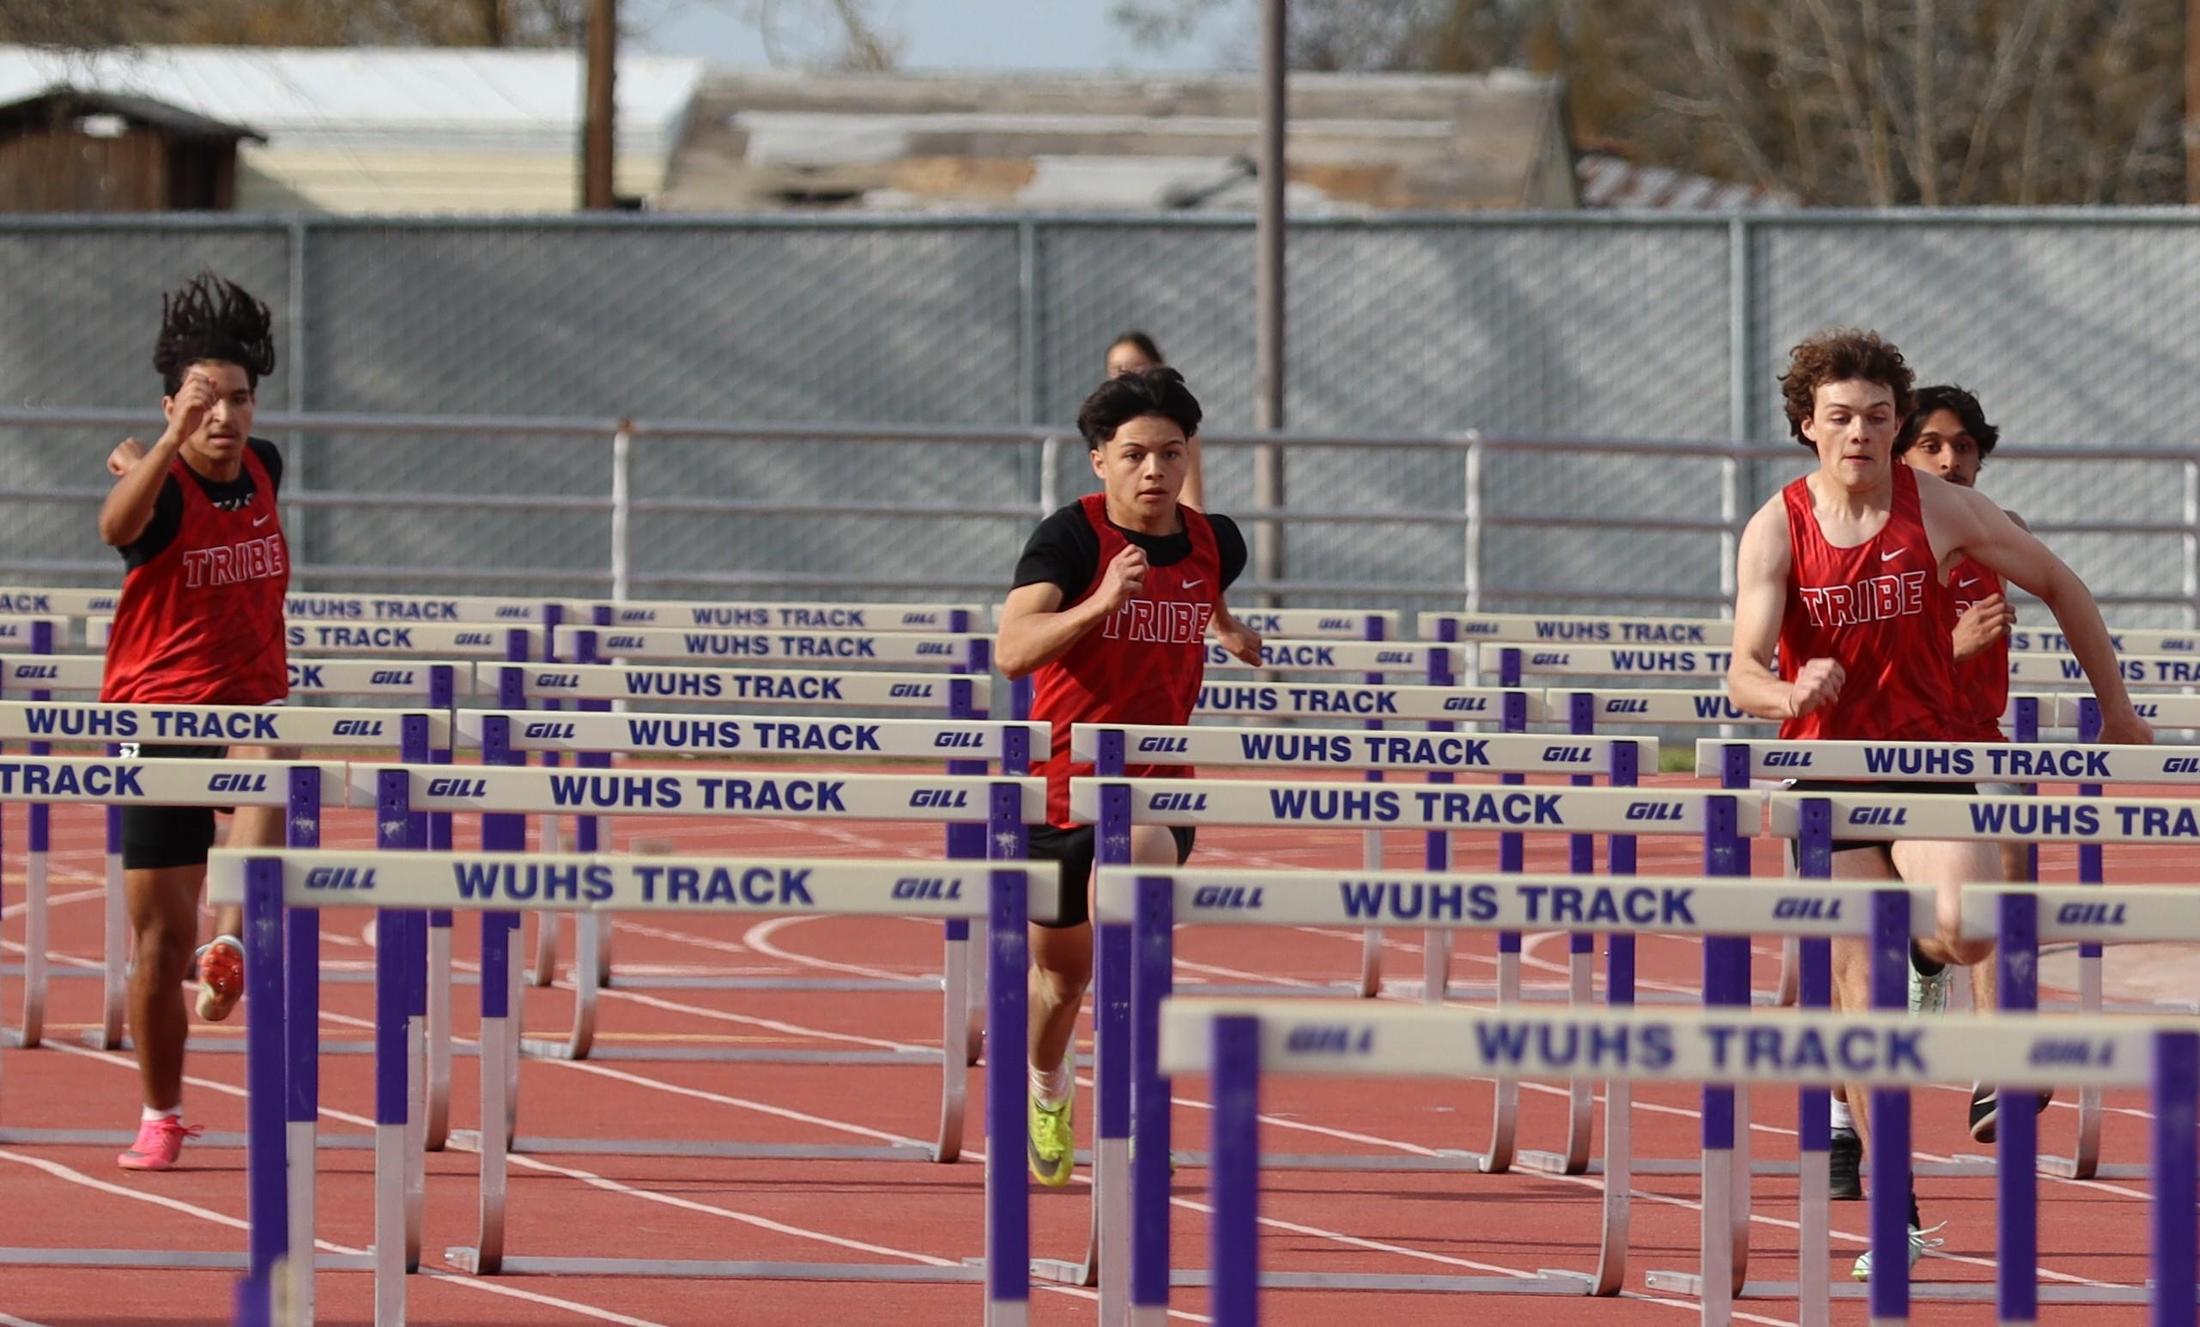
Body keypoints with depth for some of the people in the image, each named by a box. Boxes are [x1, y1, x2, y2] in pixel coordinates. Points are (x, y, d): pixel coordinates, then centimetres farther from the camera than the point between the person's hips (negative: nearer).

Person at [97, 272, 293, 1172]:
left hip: (250, 702, 3)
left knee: (268, 773, -36)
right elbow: (118, 528, -39)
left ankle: (233, 943, -46)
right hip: (159, 712, -3)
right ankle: (161, 1117, 15)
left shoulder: (265, 471, 3)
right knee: (160, 934, 1)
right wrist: (170, 446, -53)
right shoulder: (160, 491, -12)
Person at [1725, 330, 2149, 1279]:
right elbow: (1742, 675, -16)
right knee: (1862, 991, -2)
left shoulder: (1942, 509, -6)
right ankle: (1894, 1216, 5)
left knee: (1967, 931, -26)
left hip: (1926, 756, 0)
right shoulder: (1775, 531, -8)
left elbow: (2059, 586, 7)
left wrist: (2116, 708, 11)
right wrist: (1790, 693, -40)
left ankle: (1927, 948, 14)